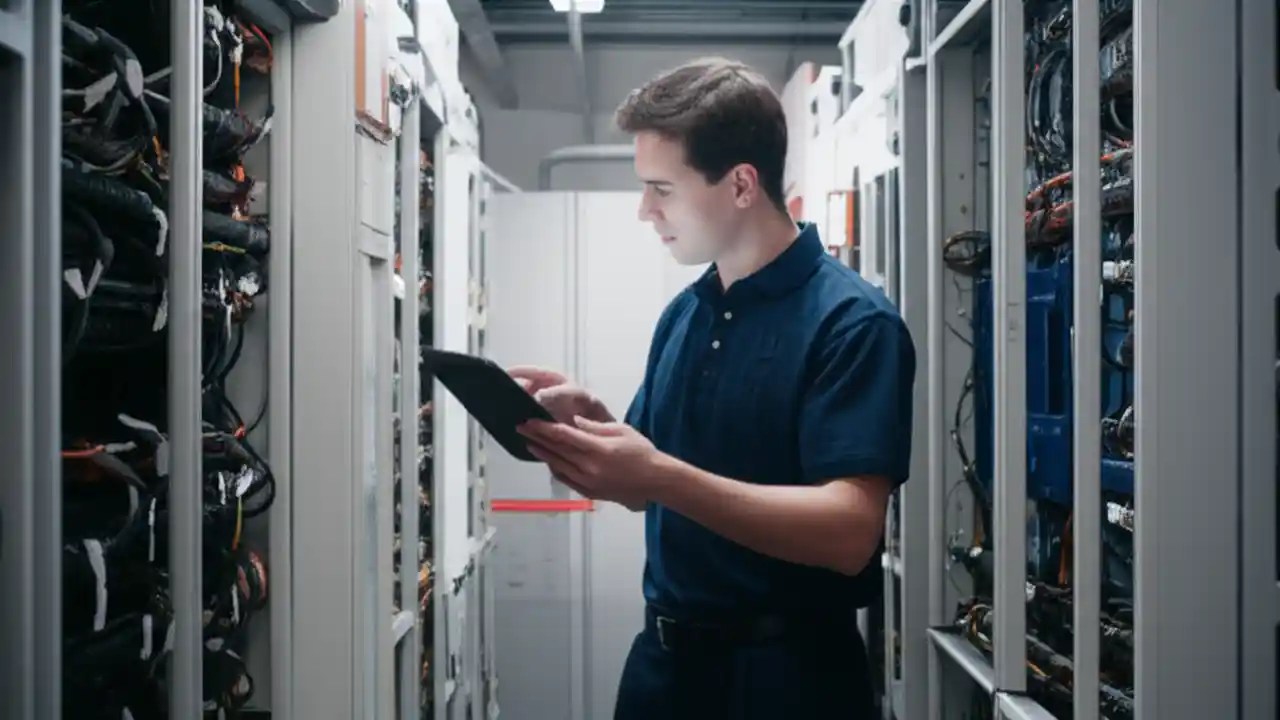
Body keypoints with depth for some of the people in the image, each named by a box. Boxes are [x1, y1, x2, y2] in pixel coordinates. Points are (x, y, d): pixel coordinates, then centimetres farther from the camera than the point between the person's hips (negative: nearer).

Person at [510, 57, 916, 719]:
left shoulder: (852, 321, -15)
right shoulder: (681, 314, 6)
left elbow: (849, 530, -24)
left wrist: (660, 477, -30)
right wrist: (590, 423, -7)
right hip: (665, 655, 6)